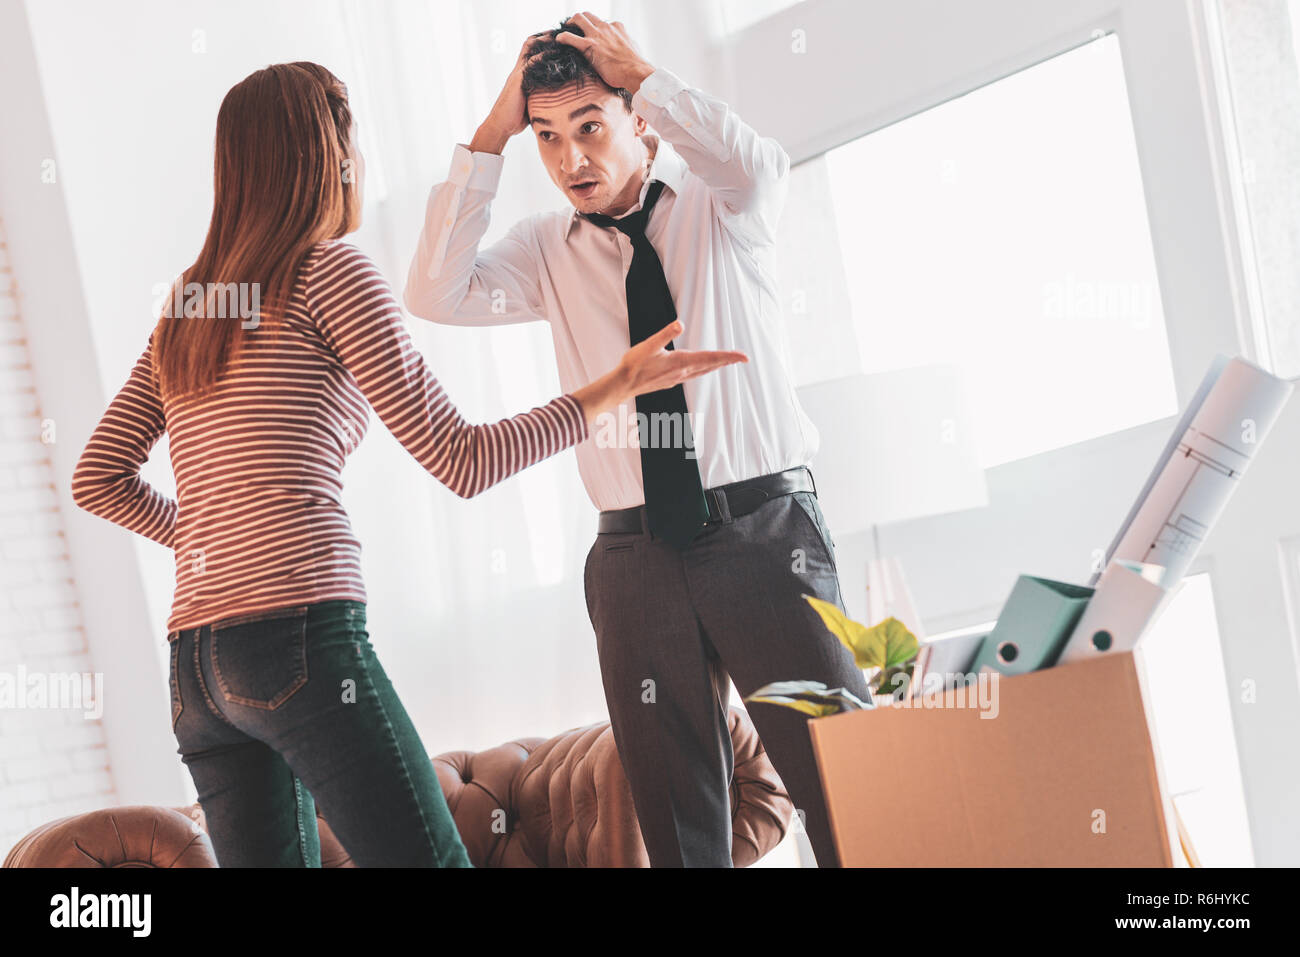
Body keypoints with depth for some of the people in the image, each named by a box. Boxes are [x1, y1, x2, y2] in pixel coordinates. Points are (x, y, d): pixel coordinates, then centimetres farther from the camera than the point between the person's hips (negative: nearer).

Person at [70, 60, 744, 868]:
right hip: (302, 631, -8)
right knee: (429, 857, -9)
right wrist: (617, 386, 5)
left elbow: (98, 478, 18)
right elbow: (460, 460, -2)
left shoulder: (189, 305, 18)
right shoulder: (330, 270, -1)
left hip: (196, 664, 8)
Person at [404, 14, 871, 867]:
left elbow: (755, 166, -19)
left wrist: (641, 74, -10)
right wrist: (492, 134, -4)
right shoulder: (549, 251, 11)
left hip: (764, 523, -2)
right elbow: (435, 294, -5)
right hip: (636, 549, 3)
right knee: (675, 813, 4)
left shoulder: (716, 209, 4)